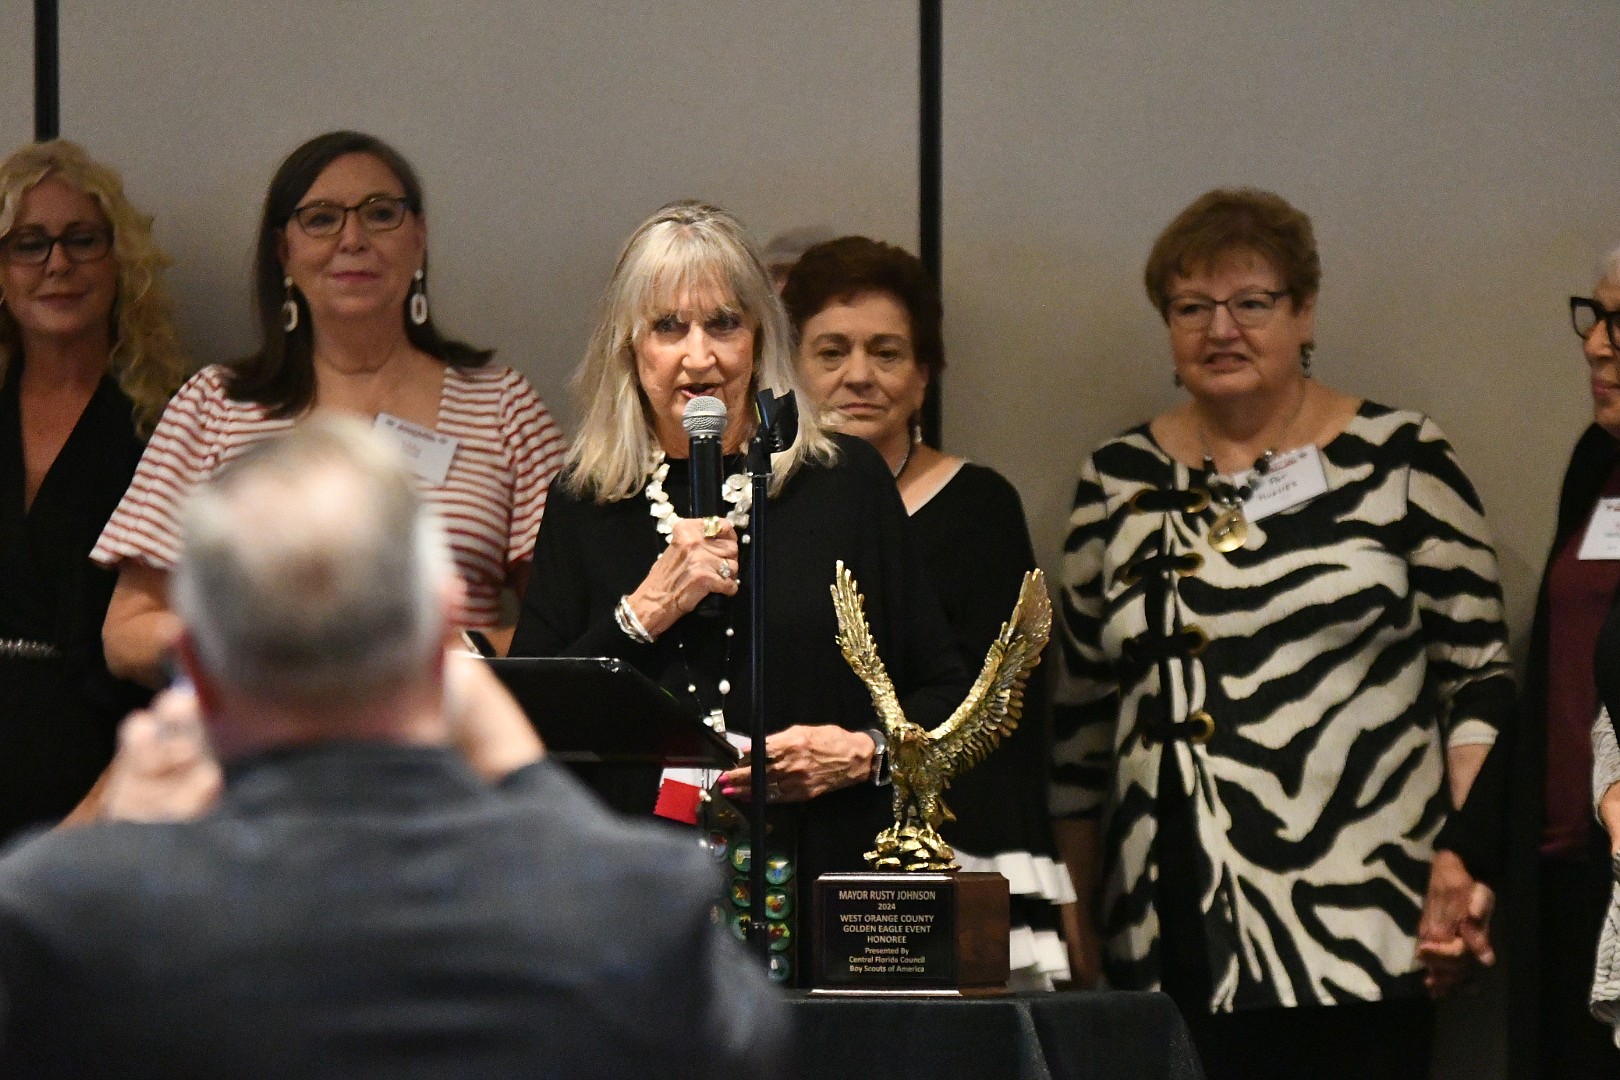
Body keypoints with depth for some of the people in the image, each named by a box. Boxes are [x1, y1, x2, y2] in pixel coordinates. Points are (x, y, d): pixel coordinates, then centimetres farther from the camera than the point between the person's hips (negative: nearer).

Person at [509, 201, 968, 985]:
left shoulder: (845, 484, 5)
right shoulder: (587, 506, 9)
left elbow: (945, 693, 8)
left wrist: (865, 753, -10)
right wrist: (644, 613, -7)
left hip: (823, 886, -1)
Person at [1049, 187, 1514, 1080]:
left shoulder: (1401, 460, 3)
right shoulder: (1120, 480, 11)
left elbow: (1477, 671, 2)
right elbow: (1084, 708, 16)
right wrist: (1077, 909, 16)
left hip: (1364, 932, -2)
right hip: (1178, 940, 2)